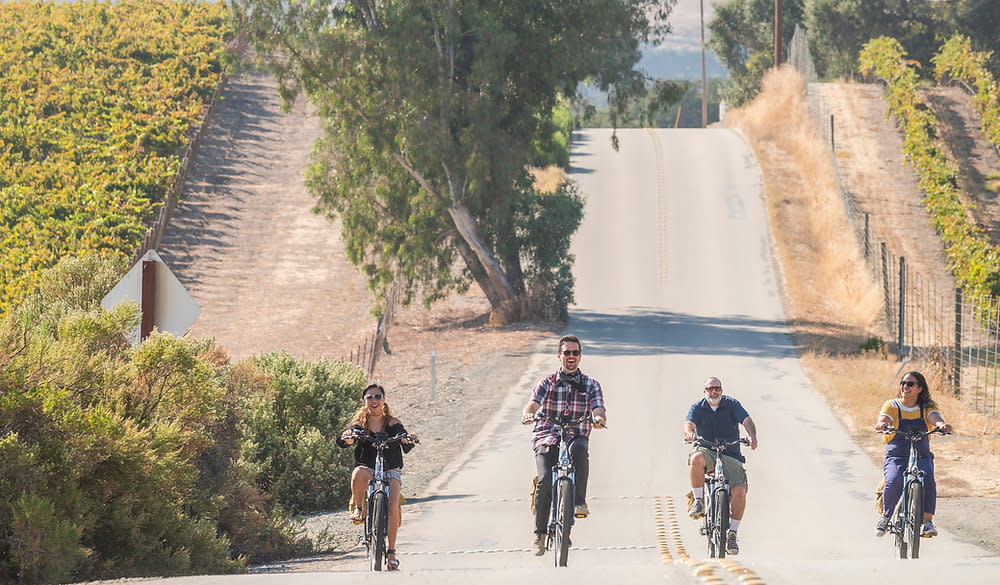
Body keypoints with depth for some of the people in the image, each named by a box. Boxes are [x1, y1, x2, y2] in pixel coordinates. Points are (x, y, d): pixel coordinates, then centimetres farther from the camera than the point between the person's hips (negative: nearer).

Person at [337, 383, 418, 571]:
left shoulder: (393, 424, 4)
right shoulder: (359, 424, 5)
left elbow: (405, 449, -6)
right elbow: (341, 442, -10)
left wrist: (409, 441, -29)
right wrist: (347, 438, -34)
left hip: (391, 471, 0)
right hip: (368, 469, 0)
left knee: (392, 506, -25)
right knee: (359, 473, -39)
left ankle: (391, 550, -10)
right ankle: (358, 508, -15)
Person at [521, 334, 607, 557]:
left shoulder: (590, 385, 10)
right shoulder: (548, 383, 8)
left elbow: (599, 411, -5)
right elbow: (532, 405, -7)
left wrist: (599, 418, -30)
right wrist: (528, 414, -32)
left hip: (576, 437, 0)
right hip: (546, 438, 0)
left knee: (580, 448, -38)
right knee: (545, 480, -24)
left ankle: (580, 501, -30)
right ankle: (540, 532, -10)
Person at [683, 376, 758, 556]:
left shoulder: (732, 404, 4)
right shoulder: (697, 408, 5)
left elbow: (747, 420, -10)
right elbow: (689, 423, -13)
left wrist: (753, 436, -31)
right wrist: (689, 432, -38)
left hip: (730, 455, 0)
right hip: (706, 451, 0)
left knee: (739, 491, -20)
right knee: (697, 459, -39)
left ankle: (732, 534, -6)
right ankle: (698, 501, -20)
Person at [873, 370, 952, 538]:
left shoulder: (926, 409, 8)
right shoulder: (892, 406, 5)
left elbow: (935, 418, -13)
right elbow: (882, 420, -13)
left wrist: (941, 424, -38)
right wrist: (882, 424, -39)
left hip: (922, 457, 1)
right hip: (896, 458, -1)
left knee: (928, 479, -31)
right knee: (893, 482, -31)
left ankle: (927, 521, -24)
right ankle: (886, 516, -5)